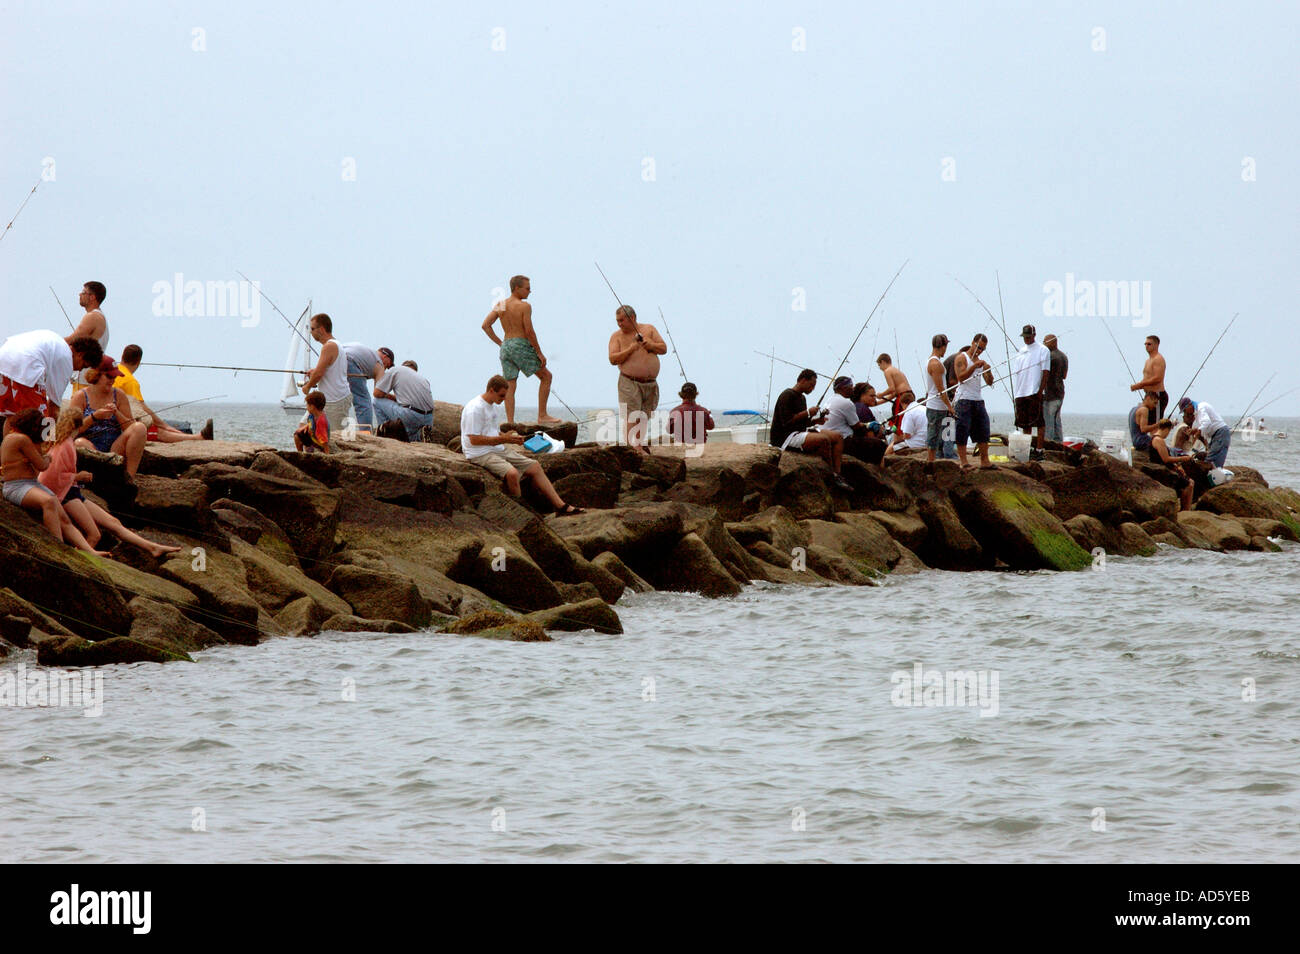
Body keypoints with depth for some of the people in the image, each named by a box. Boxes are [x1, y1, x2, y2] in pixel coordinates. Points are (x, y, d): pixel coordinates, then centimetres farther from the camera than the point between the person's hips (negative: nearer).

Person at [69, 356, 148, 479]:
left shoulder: (118, 395, 12)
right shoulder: (80, 397, 4)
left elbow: (130, 427, 7)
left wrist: (117, 413, -10)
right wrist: (94, 417, -18)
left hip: (115, 448, 3)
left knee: (140, 427, -21)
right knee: (79, 443, -37)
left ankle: (129, 477, -24)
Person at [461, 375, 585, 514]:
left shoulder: (494, 407, 15)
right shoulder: (475, 408, -16)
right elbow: (474, 440, -20)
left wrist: (511, 438, 4)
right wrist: (504, 439, -17)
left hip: (499, 450, 10)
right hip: (480, 454, -10)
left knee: (534, 467, 2)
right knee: (512, 472, -33)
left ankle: (562, 506, 2)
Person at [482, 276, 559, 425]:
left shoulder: (500, 305, 8)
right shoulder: (524, 306, -10)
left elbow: (485, 325, 5)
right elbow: (529, 331, -15)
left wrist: (499, 343, 11)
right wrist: (539, 353, -8)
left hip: (506, 347, 6)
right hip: (522, 346, -6)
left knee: (510, 387, 6)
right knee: (546, 376, 9)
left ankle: (510, 424, -4)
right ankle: (542, 416, 4)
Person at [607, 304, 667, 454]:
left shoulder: (649, 329, 7)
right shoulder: (617, 336, 0)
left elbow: (664, 349, 6)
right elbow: (613, 359, -10)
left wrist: (649, 345, -12)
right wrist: (630, 350, -20)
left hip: (651, 384, 4)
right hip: (630, 383, -4)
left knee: (644, 418, 9)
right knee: (631, 418, -15)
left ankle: (637, 445, 19)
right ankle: (635, 448, -19)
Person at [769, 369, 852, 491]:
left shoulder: (802, 398, 21)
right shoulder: (787, 395, -10)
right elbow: (786, 422, -19)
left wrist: (816, 421, 5)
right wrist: (807, 413, -15)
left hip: (799, 433, 10)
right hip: (784, 438, -10)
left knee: (837, 437, -2)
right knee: (823, 439, -30)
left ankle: (838, 474, -14)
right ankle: (832, 476, -19)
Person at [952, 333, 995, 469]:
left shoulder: (981, 361, 19)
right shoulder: (962, 358, -2)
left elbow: (989, 382, 14)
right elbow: (961, 377, -15)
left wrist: (988, 371, -6)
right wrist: (974, 366, -23)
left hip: (978, 400, 7)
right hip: (964, 400, -7)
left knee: (983, 431, 4)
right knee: (963, 431, -8)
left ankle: (984, 461, 9)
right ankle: (963, 460, -7)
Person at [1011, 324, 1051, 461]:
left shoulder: (1042, 350, 0)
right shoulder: (1020, 352, 18)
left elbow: (1045, 372, -6)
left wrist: (1040, 391, -13)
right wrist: (1014, 393, 12)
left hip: (1034, 393, -6)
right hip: (1019, 393, 6)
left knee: (1037, 423, -8)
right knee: (1024, 424, 8)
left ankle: (1039, 450, -9)